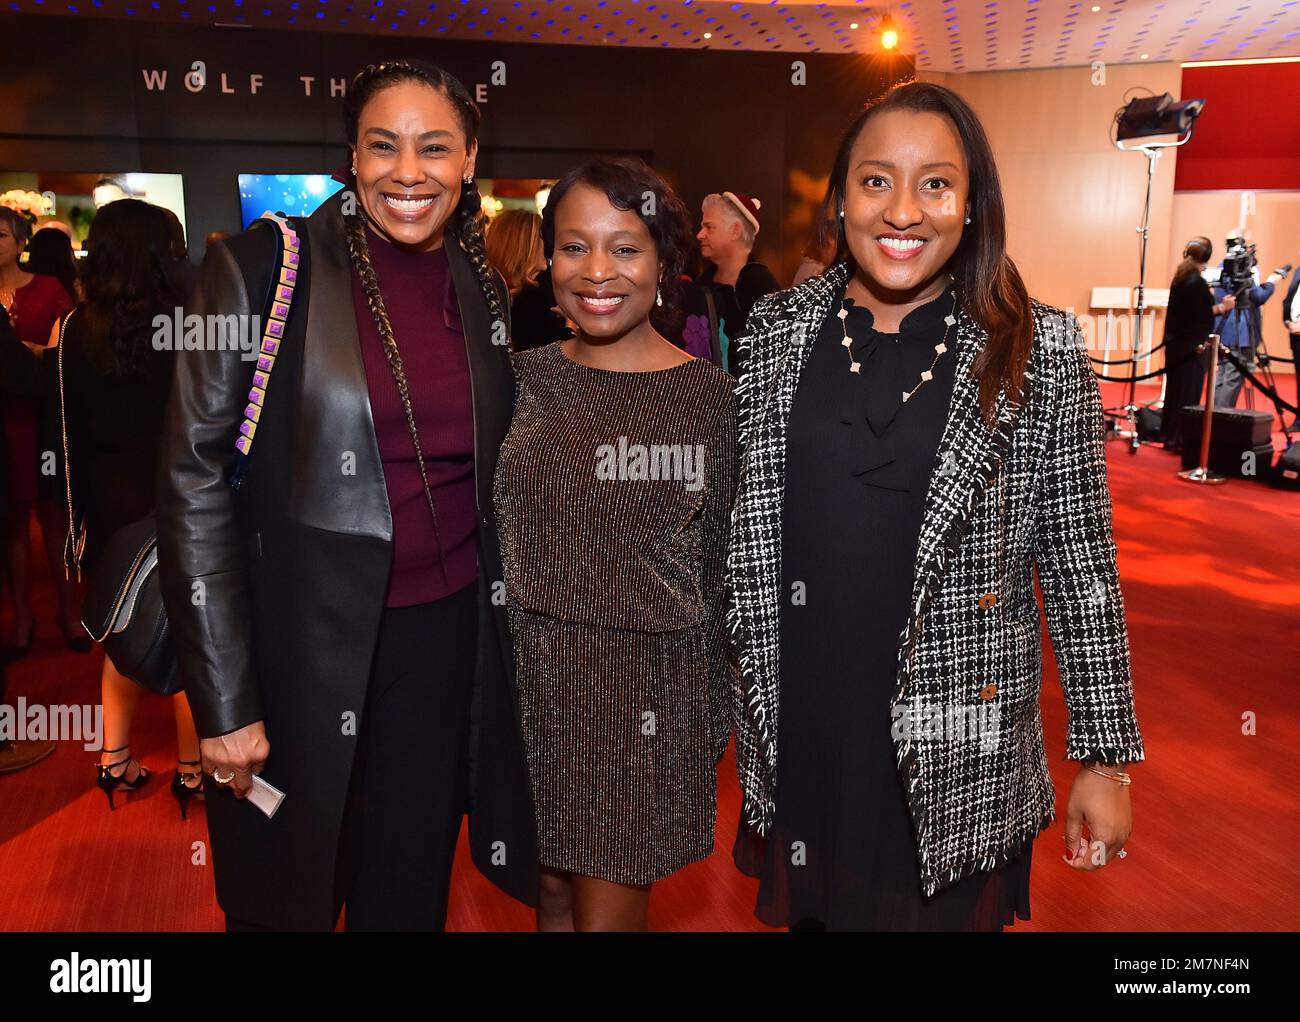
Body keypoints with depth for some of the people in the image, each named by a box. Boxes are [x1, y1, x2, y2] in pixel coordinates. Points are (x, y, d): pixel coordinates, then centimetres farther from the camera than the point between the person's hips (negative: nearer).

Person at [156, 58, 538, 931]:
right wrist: (225, 704, -11)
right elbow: (196, 485, -10)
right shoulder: (262, 270, -8)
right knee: (289, 898, 14)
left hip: (451, 641, 4)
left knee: (411, 891, 18)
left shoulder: (484, 289, 6)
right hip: (307, 647, -3)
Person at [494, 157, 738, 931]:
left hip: (649, 692, -3)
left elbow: (732, 569, -2)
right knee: (551, 898, 19)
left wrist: (717, 717, 1)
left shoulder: (713, 398, -8)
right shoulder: (525, 379, 1)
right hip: (532, 682, 3)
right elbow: (492, 534, 9)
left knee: (608, 913, 8)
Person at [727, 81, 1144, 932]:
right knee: (812, 911, 21)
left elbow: (1081, 566, -5)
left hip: (958, 754, -2)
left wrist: (1107, 757, -3)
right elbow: (744, 526, 6)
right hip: (798, 735, 3)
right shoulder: (779, 329, -1)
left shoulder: (1042, 350, -7)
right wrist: (752, 701, 5)